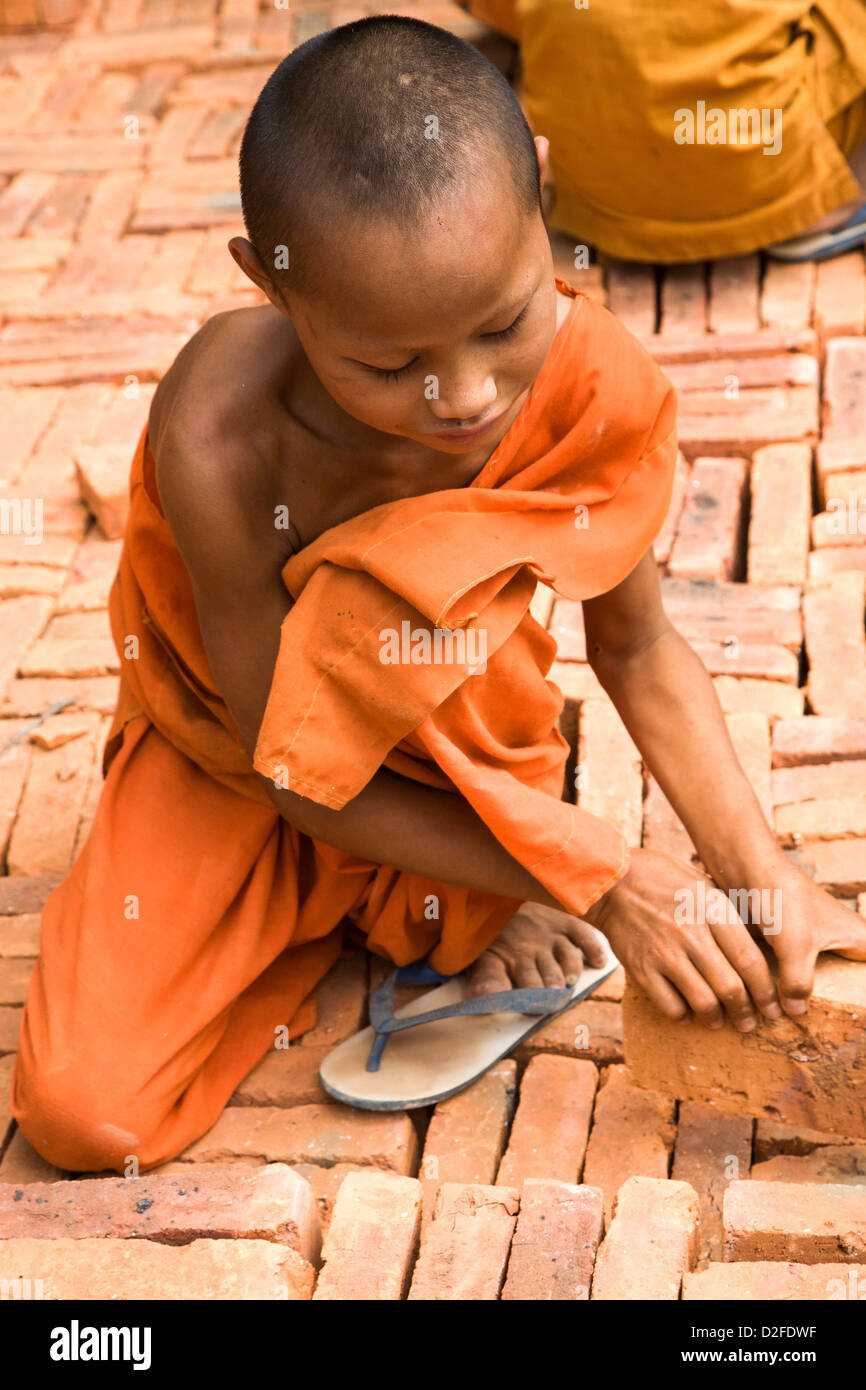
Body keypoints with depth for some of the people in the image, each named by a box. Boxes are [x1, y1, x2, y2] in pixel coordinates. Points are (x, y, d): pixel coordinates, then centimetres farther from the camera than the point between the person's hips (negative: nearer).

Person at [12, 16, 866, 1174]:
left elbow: (637, 648, -9)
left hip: (438, 734, 1)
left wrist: (758, 867, -22)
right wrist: (596, 879, -27)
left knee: (395, 590, -36)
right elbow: (290, 772, -25)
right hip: (228, 758, 0)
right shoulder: (219, 442, -36)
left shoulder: (598, 383, -27)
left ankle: (473, 901, -7)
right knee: (81, 1117, -13)